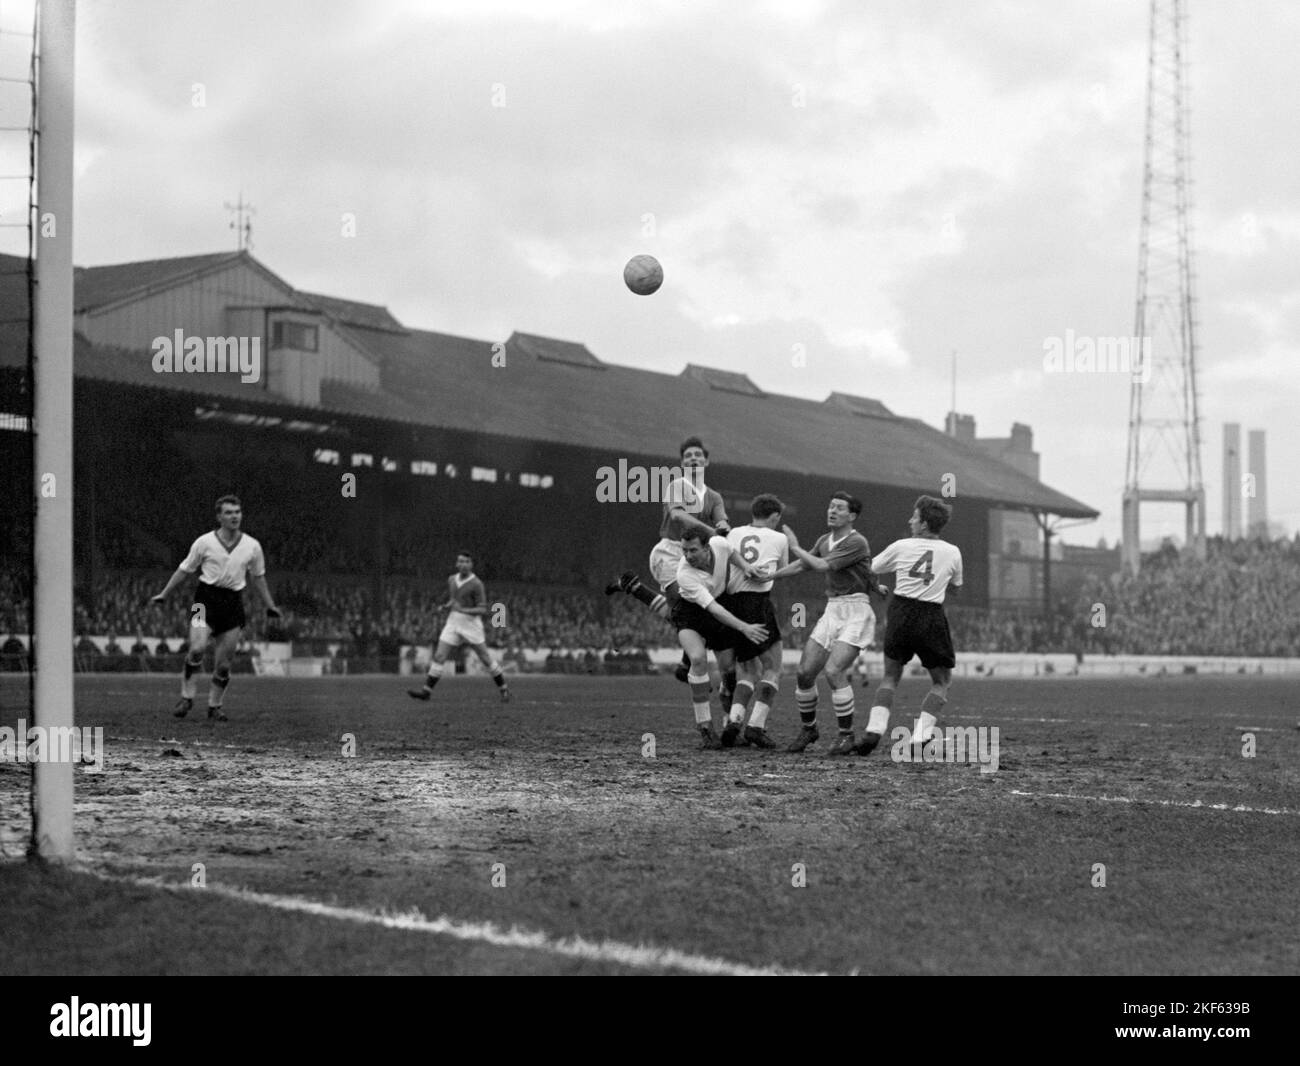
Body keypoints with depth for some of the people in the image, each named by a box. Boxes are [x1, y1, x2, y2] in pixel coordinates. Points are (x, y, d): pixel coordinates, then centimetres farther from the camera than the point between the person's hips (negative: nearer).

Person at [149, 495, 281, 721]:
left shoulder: (252, 547, 5)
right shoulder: (204, 542, -2)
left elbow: (258, 577, 18)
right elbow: (185, 570, 8)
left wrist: (270, 606, 19)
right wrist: (163, 595, 8)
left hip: (233, 603, 2)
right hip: (207, 599, -2)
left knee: (223, 664, 1)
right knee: (197, 648, -23)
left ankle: (215, 706, 18)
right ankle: (186, 697, -9)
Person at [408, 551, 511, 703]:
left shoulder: (476, 584, -12)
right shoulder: (451, 580, 8)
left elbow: (482, 610, -15)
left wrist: (463, 610, -29)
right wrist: (445, 607, 1)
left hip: (471, 624, -5)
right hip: (453, 623, 5)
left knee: (485, 659, 4)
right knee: (439, 656, -5)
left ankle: (503, 689, 20)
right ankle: (426, 690, -5)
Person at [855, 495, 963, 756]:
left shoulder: (901, 547, -1)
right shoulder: (952, 553, 2)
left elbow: (870, 569, 12)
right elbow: (956, 588, 18)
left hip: (901, 612, 1)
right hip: (932, 616, -1)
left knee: (891, 676, 16)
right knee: (941, 681, 12)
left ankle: (874, 729, -1)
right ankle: (920, 737, -3)